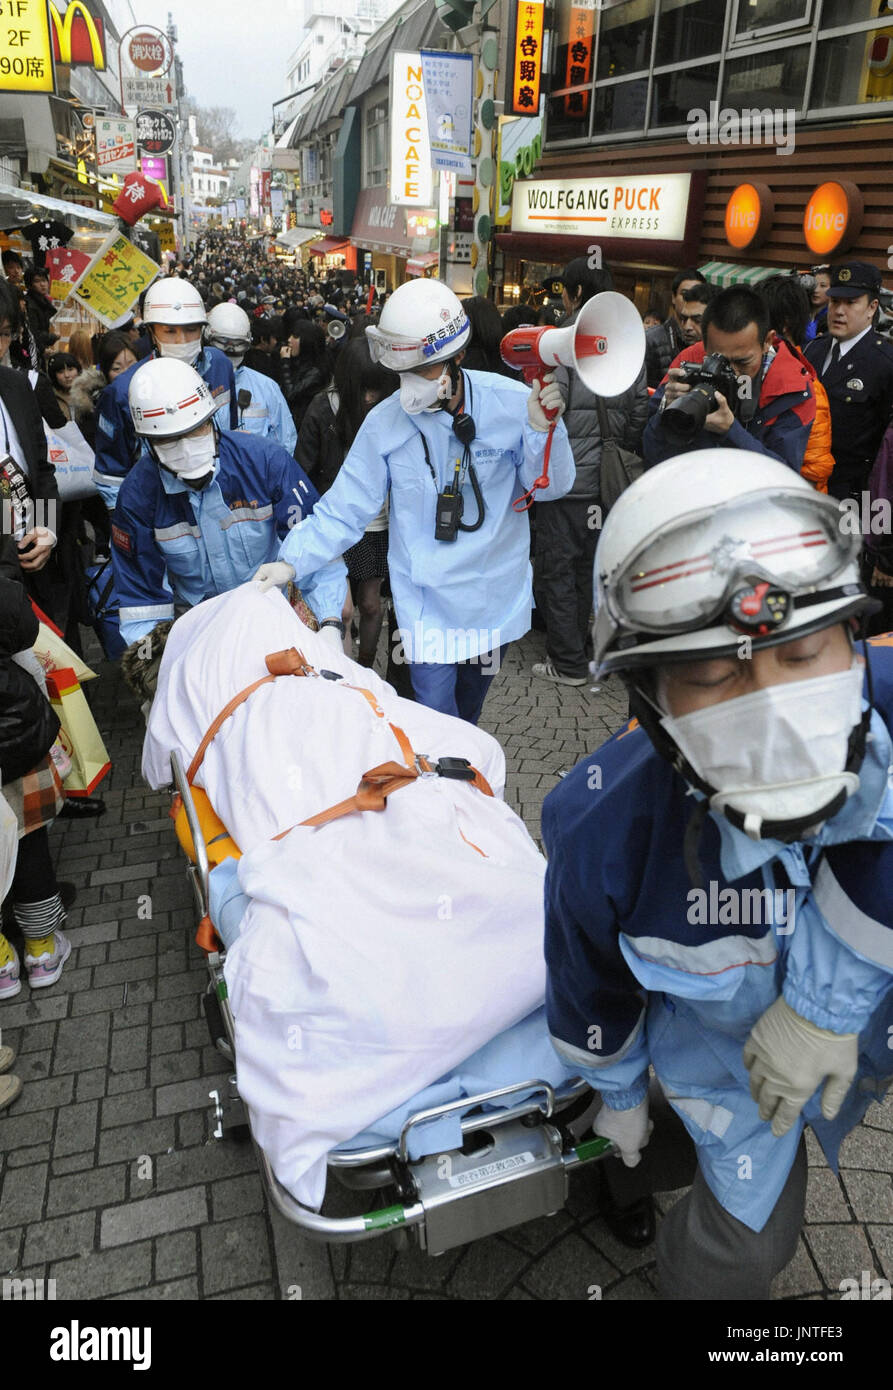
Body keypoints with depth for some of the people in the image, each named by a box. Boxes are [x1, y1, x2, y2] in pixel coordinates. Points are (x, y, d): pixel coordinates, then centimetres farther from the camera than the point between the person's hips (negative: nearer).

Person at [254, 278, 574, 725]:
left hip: (496, 596, 2)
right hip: (428, 601, -1)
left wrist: (543, 428, -26)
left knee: (469, 707, 24)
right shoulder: (385, 421, -12)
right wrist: (292, 561, -19)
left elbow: (551, 487, -7)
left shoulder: (509, 402, -13)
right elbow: (345, 509, -8)